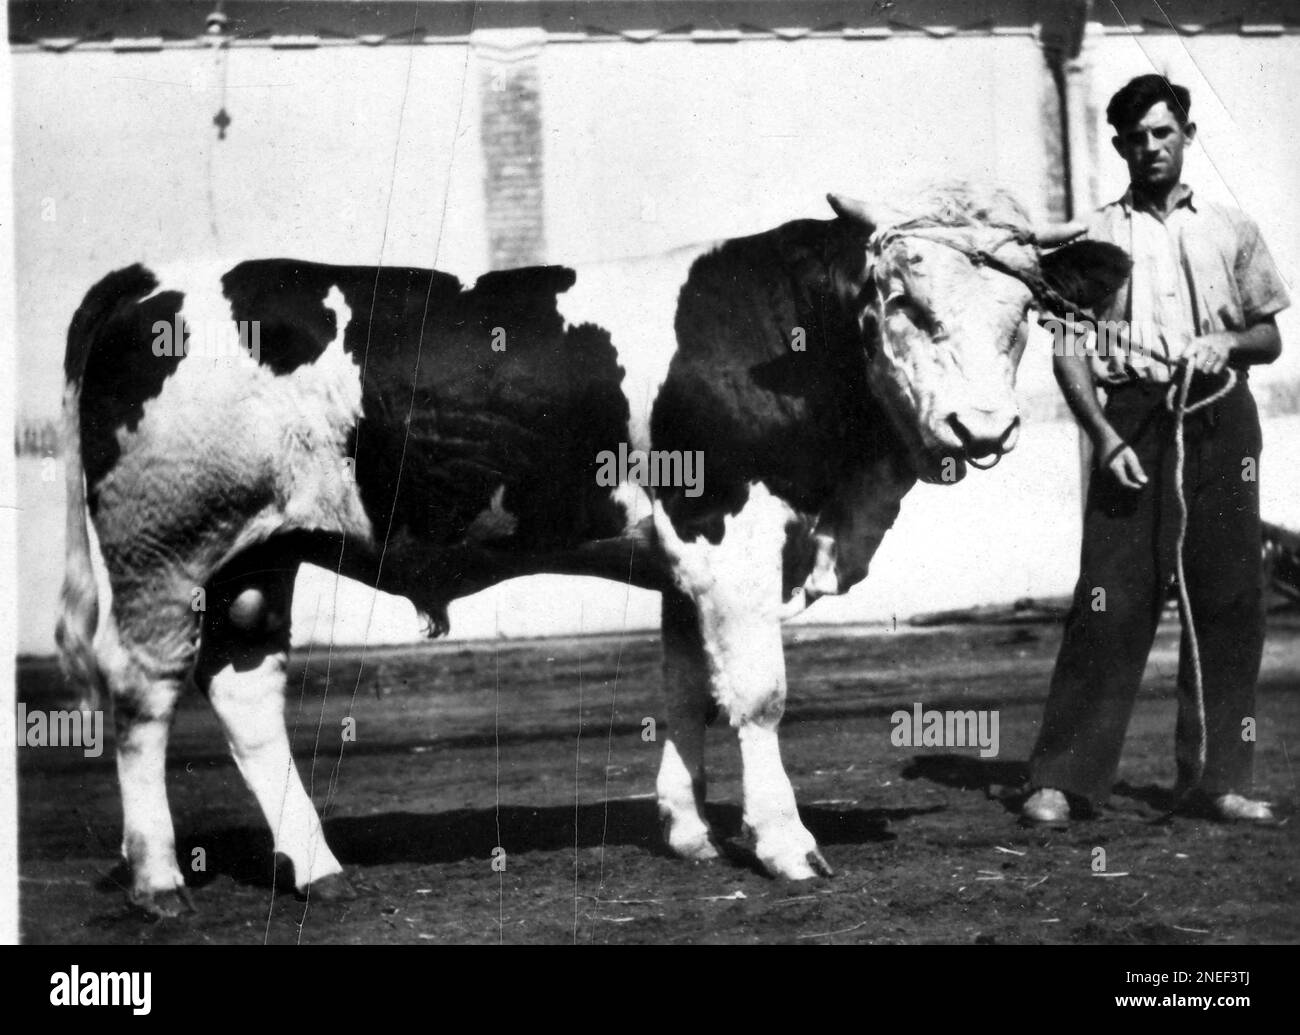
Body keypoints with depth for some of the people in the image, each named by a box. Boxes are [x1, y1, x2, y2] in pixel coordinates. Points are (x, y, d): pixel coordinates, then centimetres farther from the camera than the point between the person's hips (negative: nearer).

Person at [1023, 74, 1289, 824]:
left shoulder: (1231, 232, 13)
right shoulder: (1097, 240, 7)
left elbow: (1270, 339, 16)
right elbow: (1071, 349, 3)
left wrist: (1226, 343, -7)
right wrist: (1106, 439, -10)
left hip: (1221, 418, 2)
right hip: (1134, 417, -2)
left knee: (1229, 599, 1)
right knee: (1112, 599, -6)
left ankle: (1217, 778, 9)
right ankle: (1065, 779, -1)